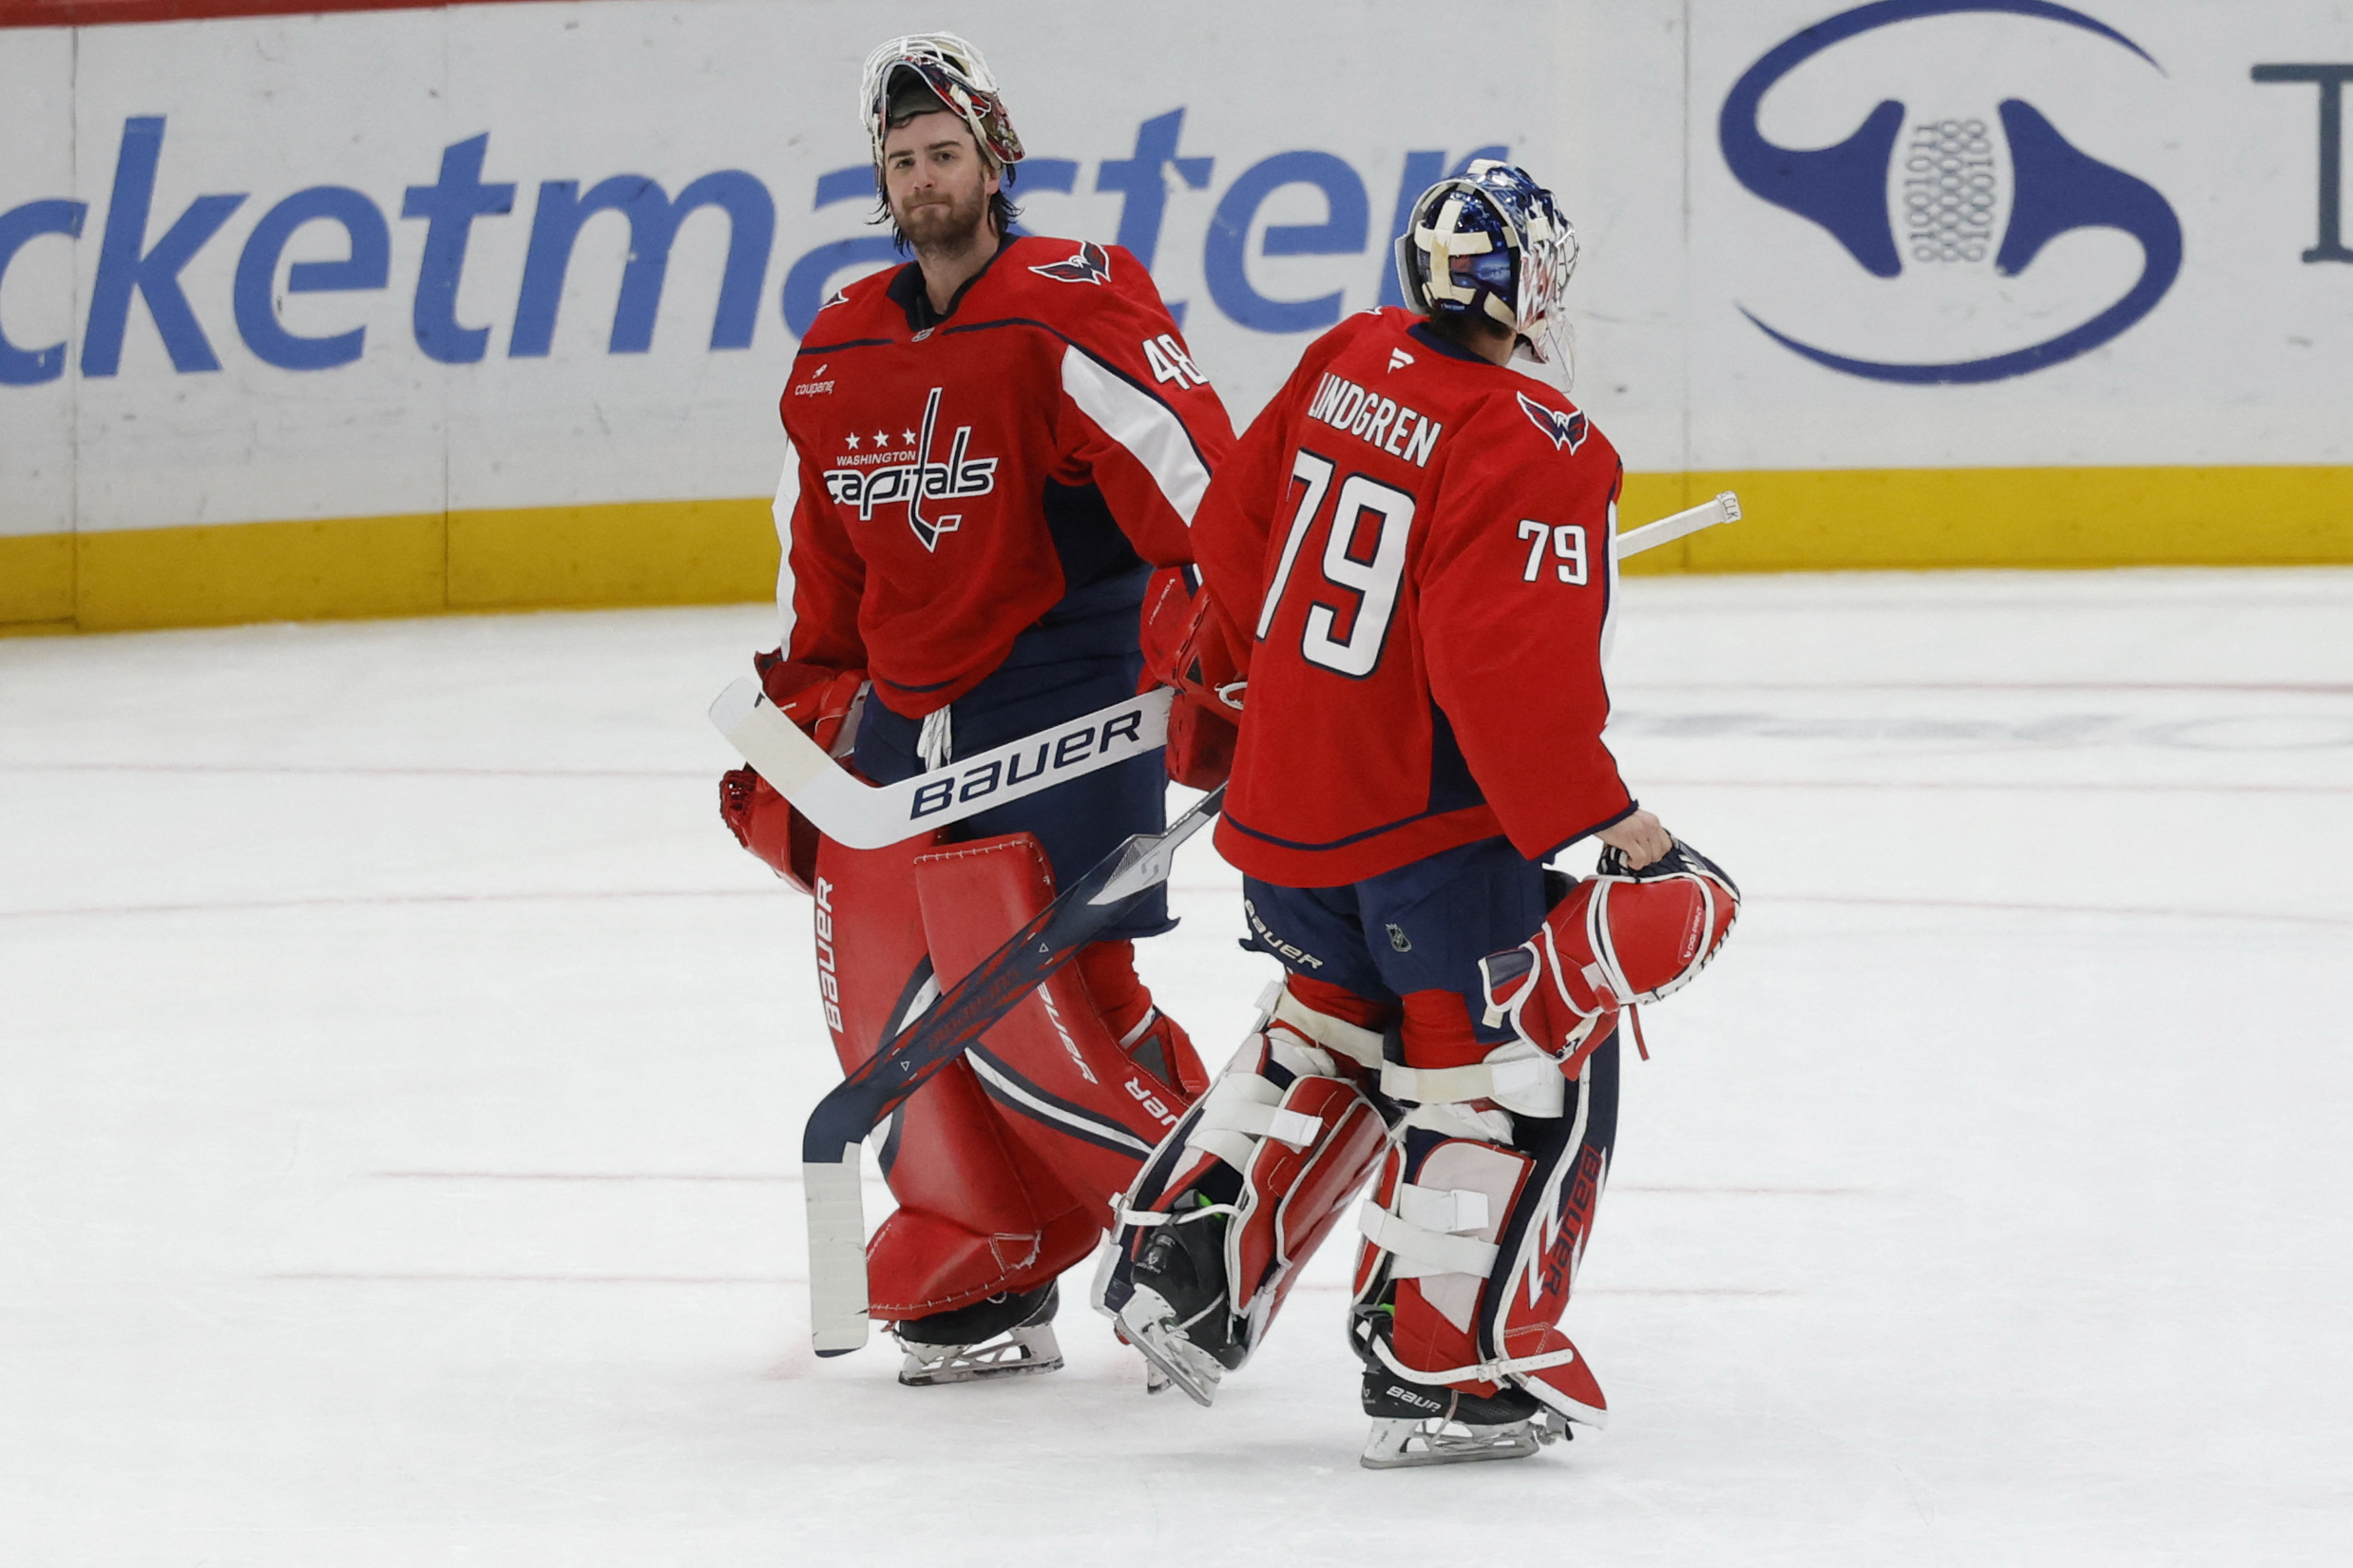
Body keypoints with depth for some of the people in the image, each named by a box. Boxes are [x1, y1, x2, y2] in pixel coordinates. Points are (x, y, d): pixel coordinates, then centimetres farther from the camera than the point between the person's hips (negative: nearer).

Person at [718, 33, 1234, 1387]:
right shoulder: (838, 358, 12)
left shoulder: (1070, 314, -12)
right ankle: (980, 1279, 15)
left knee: (1032, 997, -16)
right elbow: (823, 565, 23)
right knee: (886, 1001, 2)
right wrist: (796, 714, 22)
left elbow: (1197, 491, -19)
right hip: (905, 714, 7)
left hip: (1063, 713, -7)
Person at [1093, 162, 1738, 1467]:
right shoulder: (1532, 448, -20)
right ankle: (1442, 1370, -1)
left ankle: (1184, 1258, 25)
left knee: (1341, 1021, 28)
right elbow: (1514, 674, -28)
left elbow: (1235, 536, 15)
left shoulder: (1347, 364, 3)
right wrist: (1613, 825, -21)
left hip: (1288, 795, 8)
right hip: (1435, 819, -8)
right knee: (1517, 1066, 0)